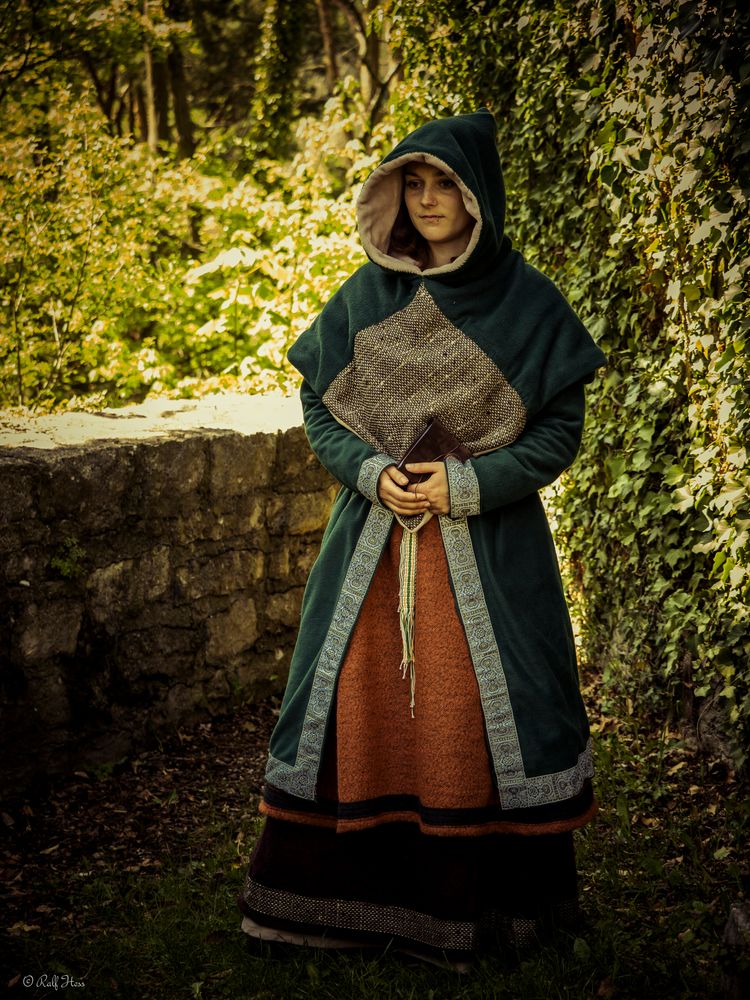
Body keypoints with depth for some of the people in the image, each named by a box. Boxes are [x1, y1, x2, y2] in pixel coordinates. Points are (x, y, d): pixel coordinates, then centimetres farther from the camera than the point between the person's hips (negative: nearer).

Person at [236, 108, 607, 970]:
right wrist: (372, 473, -11)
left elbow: (560, 430, -3)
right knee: (359, 699, 5)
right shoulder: (364, 297, 3)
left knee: (479, 710, 1)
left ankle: (485, 896, 17)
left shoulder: (529, 303, -3)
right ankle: (357, 890, 21)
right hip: (372, 536, 3)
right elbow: (319, 409, 7)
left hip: (488, 545, -2)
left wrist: (465, 484, -14)